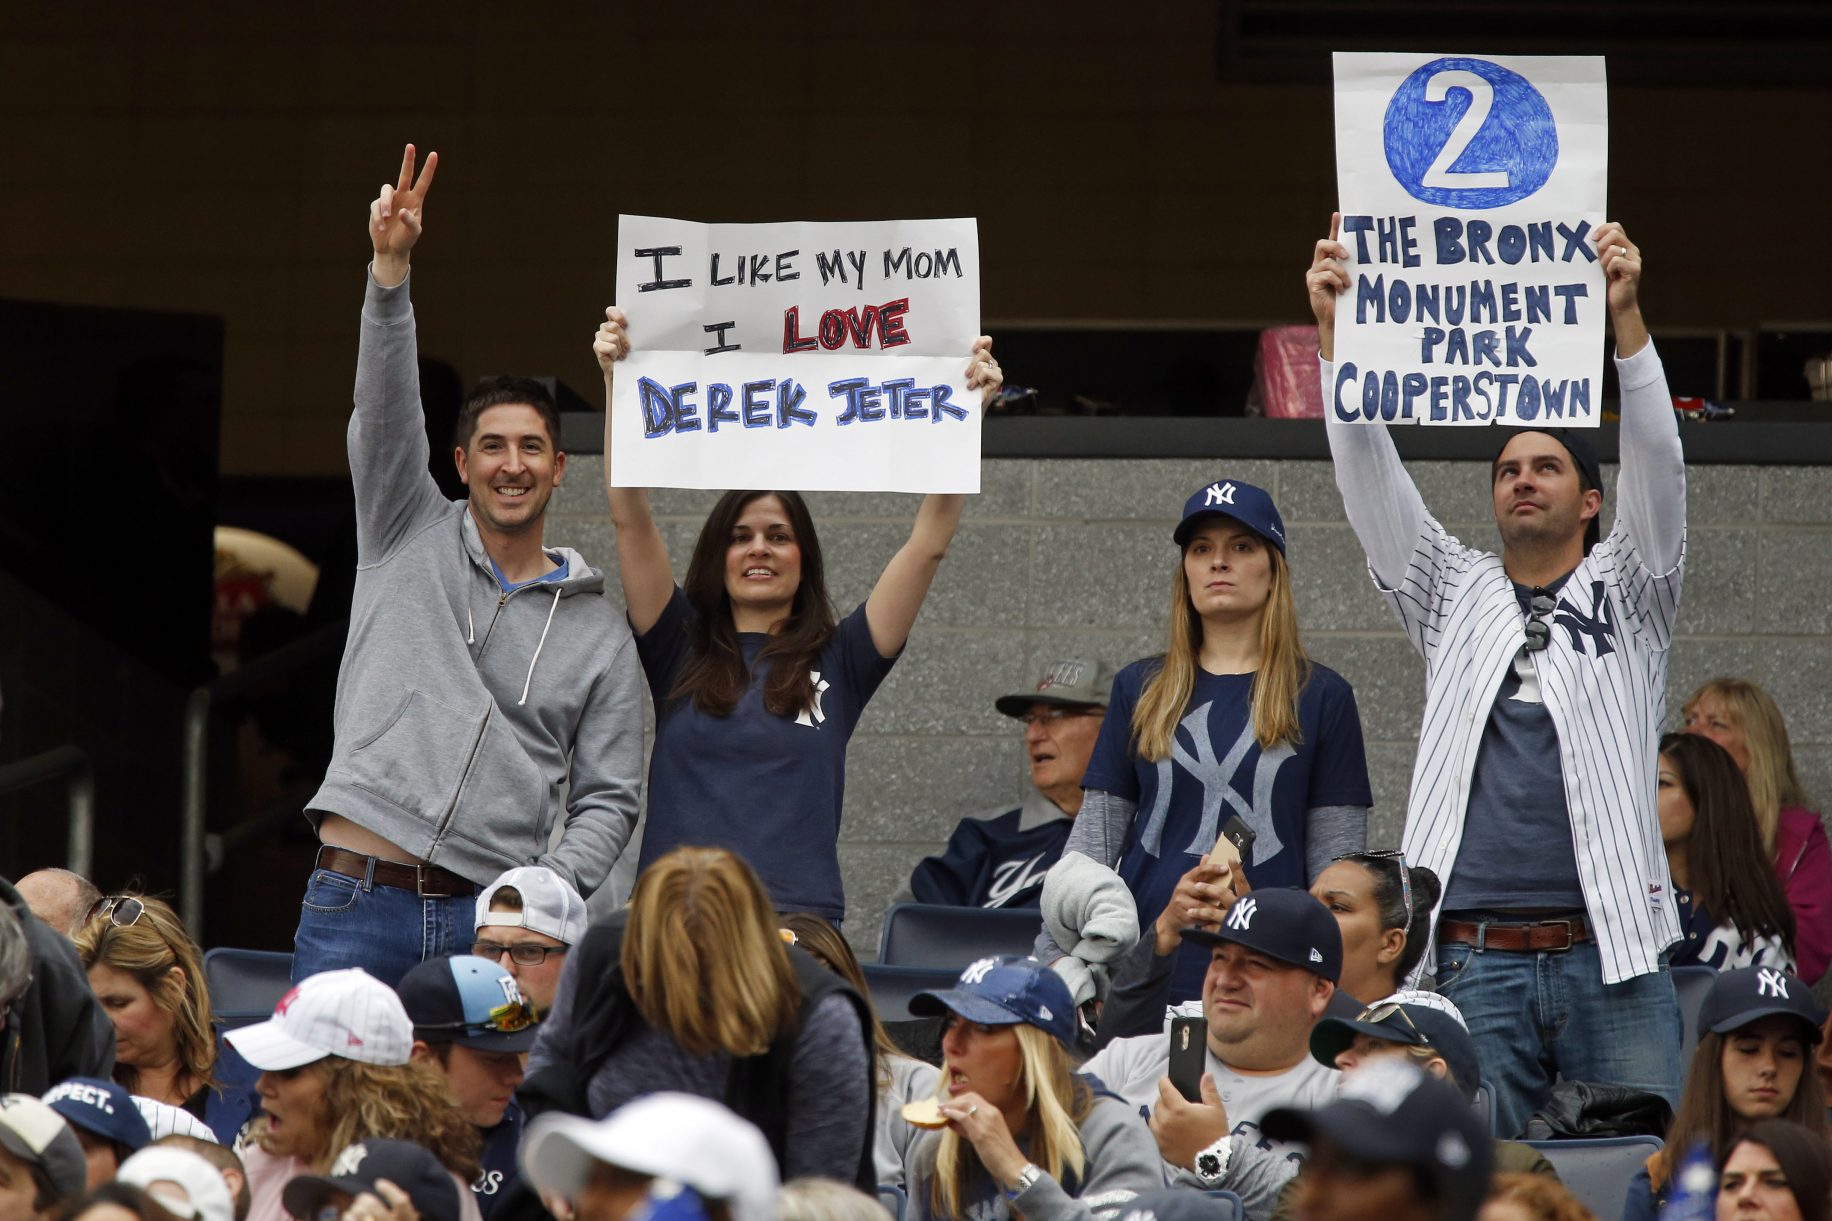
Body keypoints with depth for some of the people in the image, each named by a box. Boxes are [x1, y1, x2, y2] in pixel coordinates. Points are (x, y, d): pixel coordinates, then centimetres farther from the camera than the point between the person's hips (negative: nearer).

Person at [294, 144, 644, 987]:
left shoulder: (597, 631, 13)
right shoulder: (410, 536, 13)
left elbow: (607, 798, 10)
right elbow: (385, 411, -2)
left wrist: (550, 895, -10)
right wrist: (390, 268, -17)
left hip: (490, 921, 1)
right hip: (354, 909, -1)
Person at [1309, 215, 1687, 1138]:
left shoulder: (1627, 593, 11)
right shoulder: (1455, 595, 17)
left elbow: (1657, 468, -3)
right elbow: (1371, 482, 7)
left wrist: (1626, 318, -17)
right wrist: (1333, 331, -5)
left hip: (1610, 955, -1)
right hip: (1477, 955, 2)